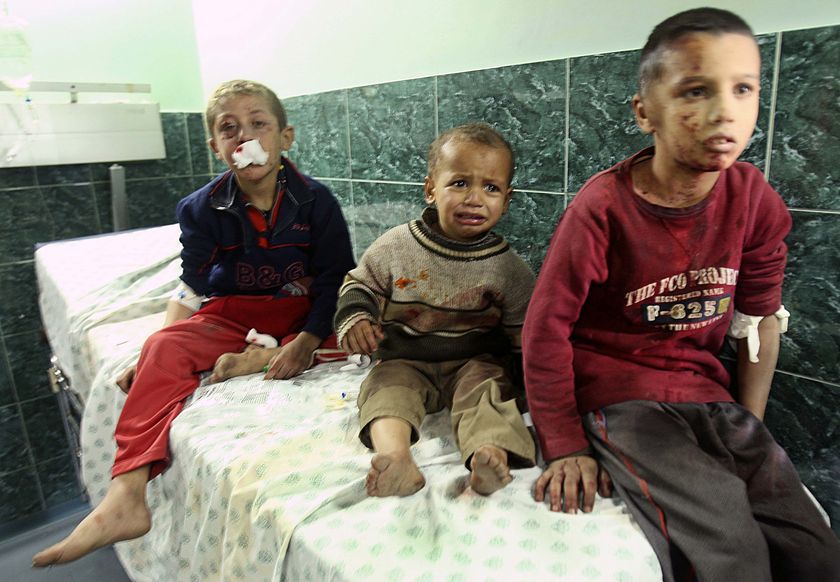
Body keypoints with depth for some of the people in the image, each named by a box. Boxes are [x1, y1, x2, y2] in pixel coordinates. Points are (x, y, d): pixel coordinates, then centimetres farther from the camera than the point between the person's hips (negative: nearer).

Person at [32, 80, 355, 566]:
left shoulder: (316, 201, -9)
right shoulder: (201, 209, -3)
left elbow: (335, 281, -12)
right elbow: (190, 292, -1)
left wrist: (304, 342, -26)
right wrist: (152, 353, -13)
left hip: (300, 314, 0)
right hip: (231, 316, 1)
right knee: (165, 348, -25)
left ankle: (254, 362, -31)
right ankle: (126, 496, -29)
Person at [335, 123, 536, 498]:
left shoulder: (508, 267, -2)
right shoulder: (396, 245, -3)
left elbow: (523, 330, 5)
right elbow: (359, 284, 8)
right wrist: (354, 316, -12)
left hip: (475, 360, 0)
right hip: (406, 360, 1)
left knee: (487, 387, -30)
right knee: (386, 387, -28)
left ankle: (492, 453, -54)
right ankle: (395, 457, -53)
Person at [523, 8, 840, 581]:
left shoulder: (753, 199, -3)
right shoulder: (604, 207, -18)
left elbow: (761, 316, 9)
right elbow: (547, 327, -14)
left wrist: (750, 426, 8)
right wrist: (566, 446, -10)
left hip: (706, 389, 6)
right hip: (618, 393, -5)